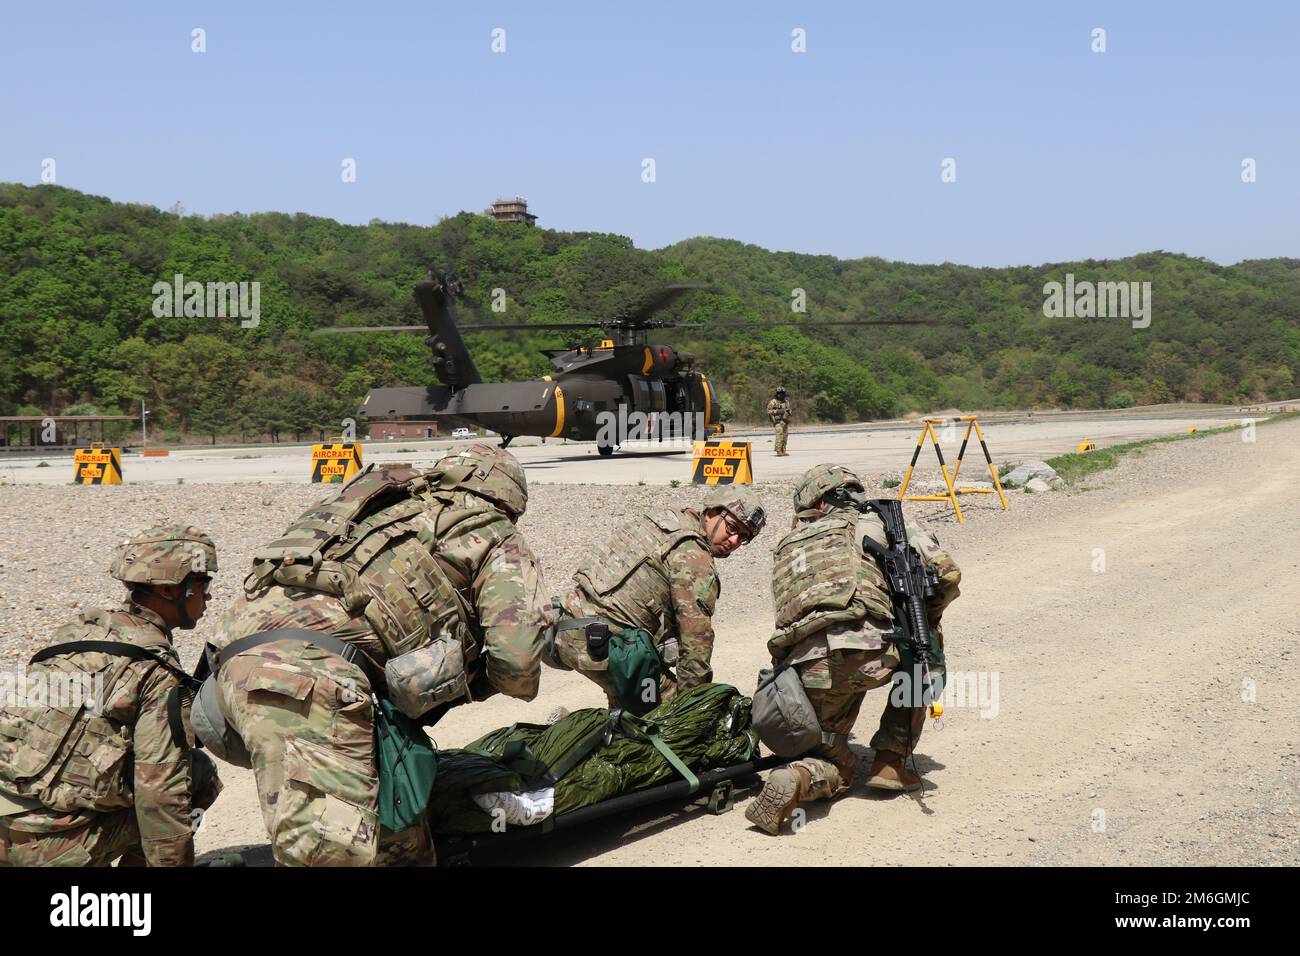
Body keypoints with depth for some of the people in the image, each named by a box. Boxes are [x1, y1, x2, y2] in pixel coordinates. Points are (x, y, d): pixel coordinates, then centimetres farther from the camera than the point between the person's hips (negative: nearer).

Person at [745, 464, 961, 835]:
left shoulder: (787, 548, 33)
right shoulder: (875, 523, 19)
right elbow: (947, 572, 13)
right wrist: (926, 618, 32)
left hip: (804, 671, 5)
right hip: (865, 653, -4)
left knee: (835, 765, 25)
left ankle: (796, 779, -12)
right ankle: (890, 761, 19)